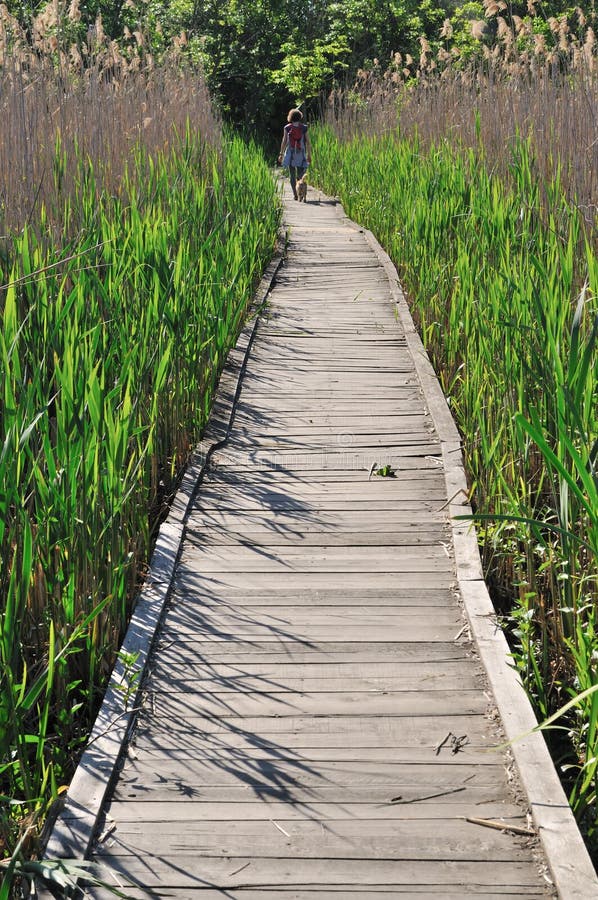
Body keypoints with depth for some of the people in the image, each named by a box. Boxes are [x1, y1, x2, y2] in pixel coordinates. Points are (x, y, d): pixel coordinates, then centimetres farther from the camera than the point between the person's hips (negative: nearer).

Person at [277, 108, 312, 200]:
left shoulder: (287, 128, 0)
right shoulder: (304, 128, 0)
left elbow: (284, 142, 1)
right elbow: (308, 142, 1)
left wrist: (281, 154, 8)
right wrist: (309, 155, 8)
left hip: (290, 154, 0)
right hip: (301, 154, 0)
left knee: (292, 175, 7)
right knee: (300, 174, 5)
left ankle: (295, 194, -1)